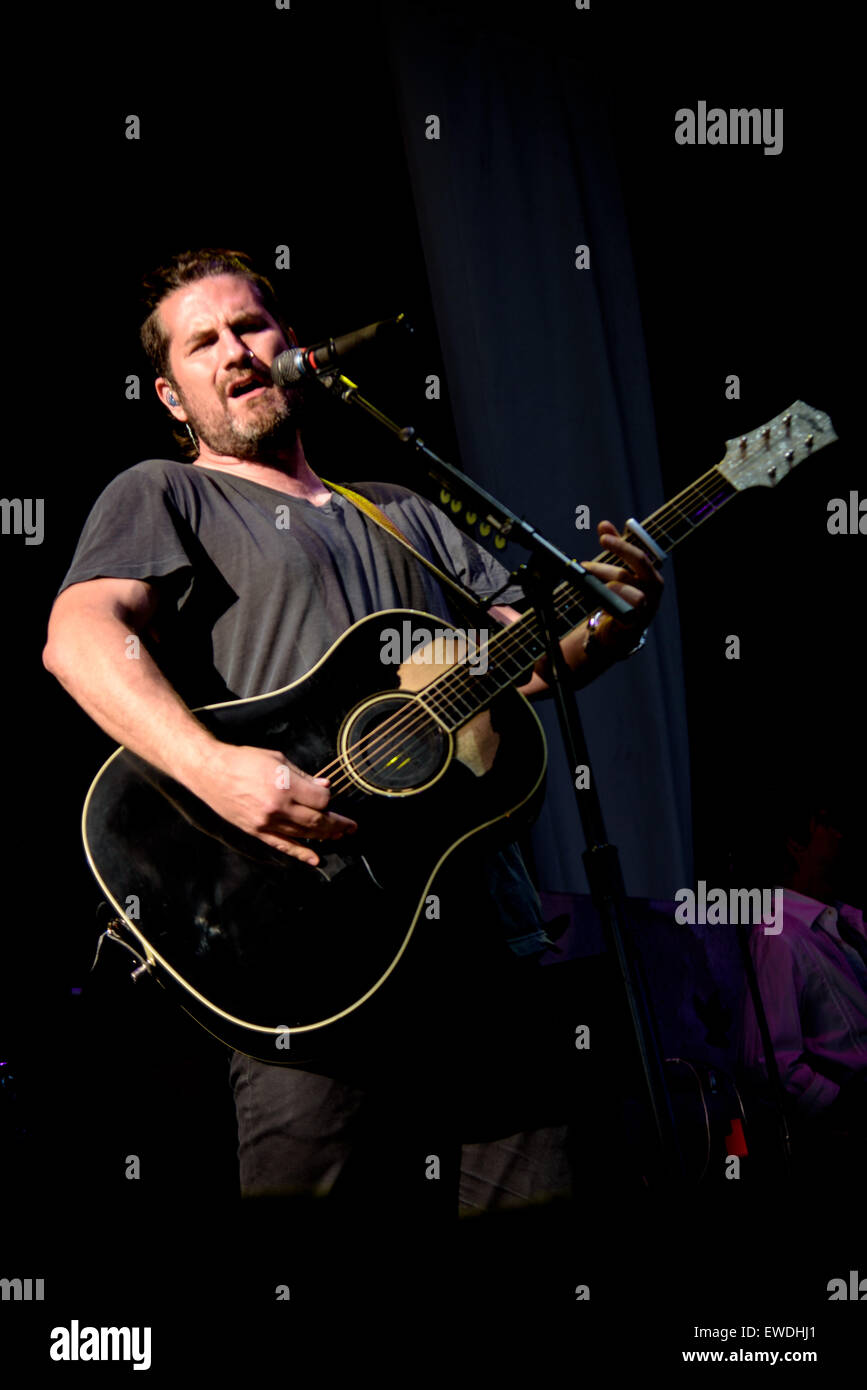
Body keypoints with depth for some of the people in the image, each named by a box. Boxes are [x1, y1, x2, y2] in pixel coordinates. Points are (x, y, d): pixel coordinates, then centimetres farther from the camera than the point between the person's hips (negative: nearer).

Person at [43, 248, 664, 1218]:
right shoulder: (164, 496, 10)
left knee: (533, 1184, 3)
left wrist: (611, 622, -1)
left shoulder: (405, 517, 28)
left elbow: (529, 654, 22)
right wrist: (213, 768, -25)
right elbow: (79, 634, -9)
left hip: (485, 930, 5)